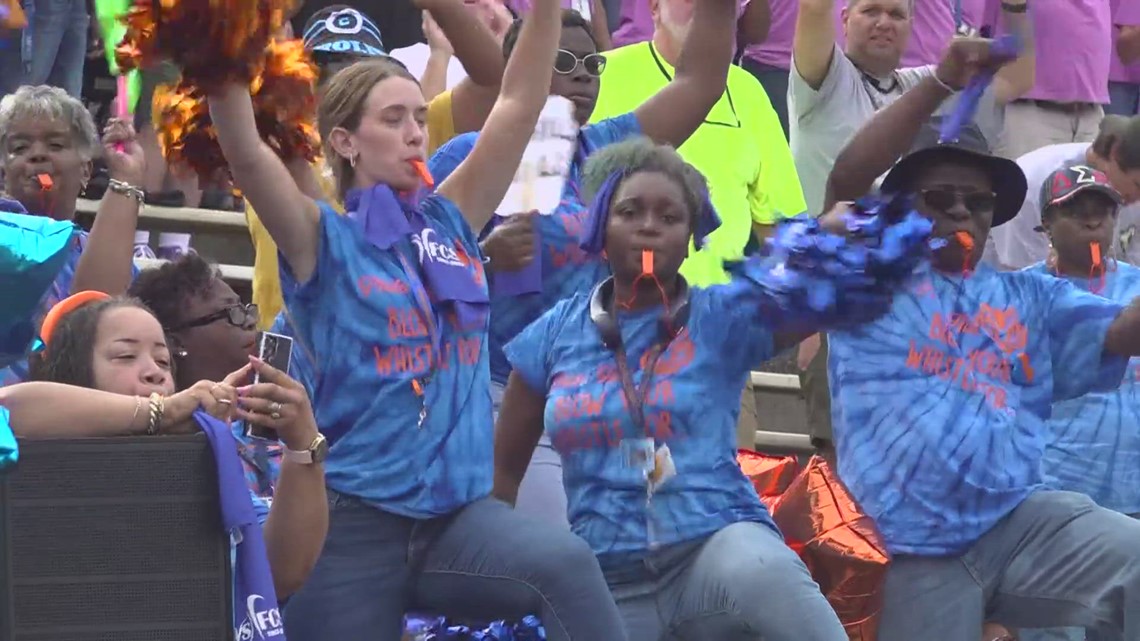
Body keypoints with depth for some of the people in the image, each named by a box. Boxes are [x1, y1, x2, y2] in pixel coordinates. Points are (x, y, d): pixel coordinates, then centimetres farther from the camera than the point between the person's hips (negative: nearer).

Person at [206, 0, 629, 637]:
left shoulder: (451, 222, 12)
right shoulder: (325, 242, -1)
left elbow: (520, 105, 8)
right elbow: (246, 151, -16)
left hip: (461, 508, 3)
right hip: (356, 518, -3)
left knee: (567, 564, -27)